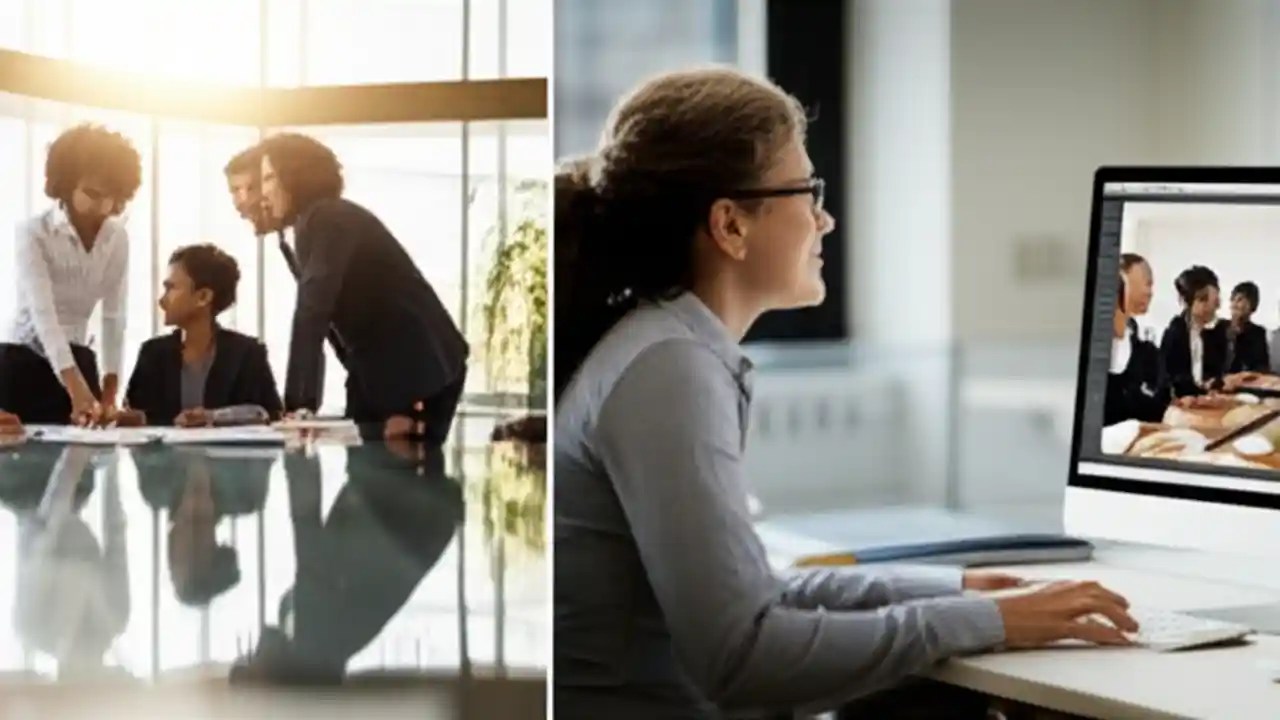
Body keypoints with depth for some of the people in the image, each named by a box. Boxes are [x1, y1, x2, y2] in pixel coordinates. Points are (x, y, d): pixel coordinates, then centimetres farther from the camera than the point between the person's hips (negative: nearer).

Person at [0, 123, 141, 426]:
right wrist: (76, 389, -41)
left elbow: (114, 316, 0)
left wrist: (109, 393, -9)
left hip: (77, 360, 5)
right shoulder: (34, 233, -17)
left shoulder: (117, 238, 0)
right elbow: (43, 313, -29)